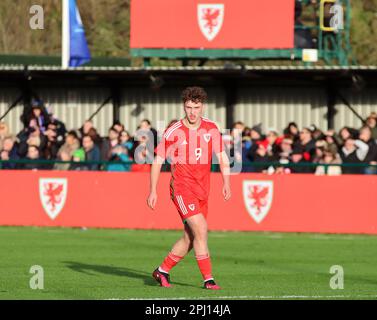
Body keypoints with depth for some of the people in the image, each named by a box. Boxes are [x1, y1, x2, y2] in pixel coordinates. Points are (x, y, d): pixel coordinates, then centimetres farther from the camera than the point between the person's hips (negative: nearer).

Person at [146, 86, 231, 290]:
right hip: (182, 187, -5)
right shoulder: (173, 132, -8)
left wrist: (226, 183, -6)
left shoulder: (211, 129, 3)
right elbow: (158, 161, -1)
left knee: (190, 238, 8)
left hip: (202, 189, 5)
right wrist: (153, 191, -5)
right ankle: (208, 279, -15)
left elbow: (222, 157, 8)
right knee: (200, 229, -18)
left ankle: (162, 271, 25)